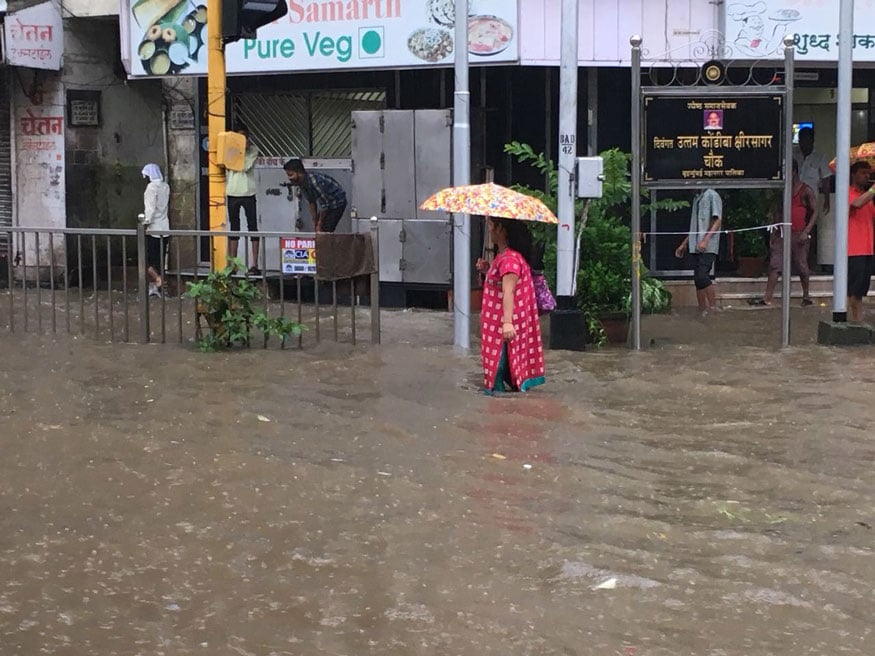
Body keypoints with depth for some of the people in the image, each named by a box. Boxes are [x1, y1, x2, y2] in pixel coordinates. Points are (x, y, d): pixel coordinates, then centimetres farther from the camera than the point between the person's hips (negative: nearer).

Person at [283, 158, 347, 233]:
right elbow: (311, 202, 3)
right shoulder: (301, 182, -8)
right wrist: (315, 221, 2)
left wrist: (319, 224, -16)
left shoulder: (314, 181, -34)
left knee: (326, 231, -15)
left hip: (337, 202, -9)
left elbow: (325, 204, -26)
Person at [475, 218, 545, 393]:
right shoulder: (503, 256, 12)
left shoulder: (509, 259, -21)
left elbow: (508, 292, -33)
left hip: (503, 331, -10)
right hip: (497, 325, 10)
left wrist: (507, 322, -42)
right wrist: (488, 270, 8)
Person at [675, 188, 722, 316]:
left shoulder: (712, 196, -4)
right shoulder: (697, 198, 20)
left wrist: (705, 240, -20)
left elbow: (718, 221, -10)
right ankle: (703, 311, 8)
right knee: (698, 279, 5)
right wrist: (684, 244, 24)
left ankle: (713, 307, -8)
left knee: (702, 277, -17)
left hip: (708, 247, -8)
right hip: (696, 247, 8)